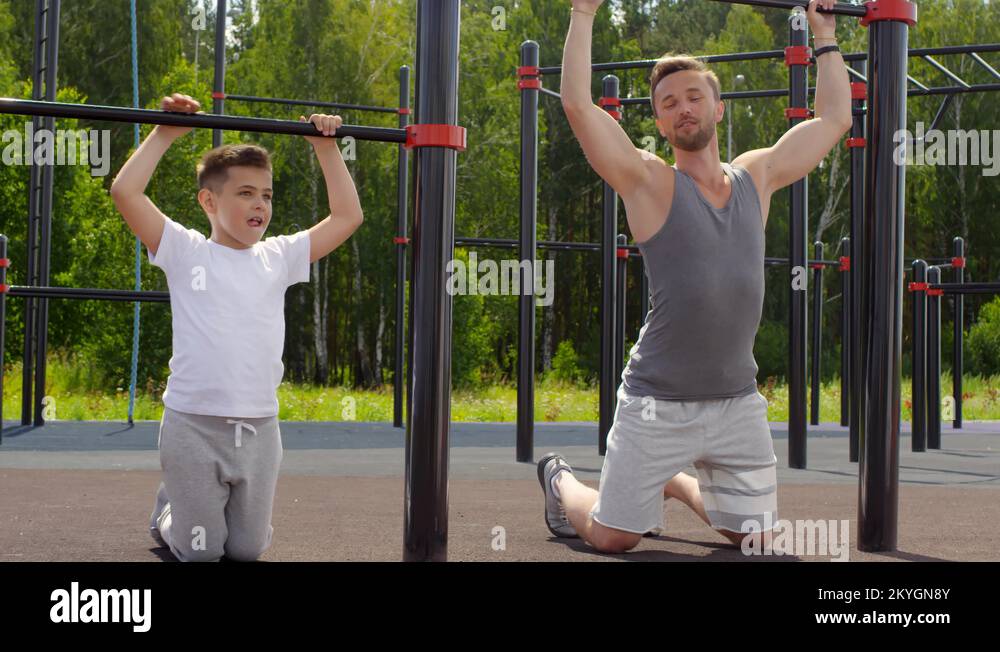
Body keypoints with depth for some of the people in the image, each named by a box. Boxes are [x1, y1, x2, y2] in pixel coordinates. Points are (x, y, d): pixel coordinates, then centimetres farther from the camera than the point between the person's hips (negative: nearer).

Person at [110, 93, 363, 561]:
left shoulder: (278, 258, 9)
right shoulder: (185, 252, -1)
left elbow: (347, 216, 13)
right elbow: (125, 192, -11)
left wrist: (327, 148, 11)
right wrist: (166, 133, -6)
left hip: (259, 430, 4)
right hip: (193, 426, -4)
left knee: (247, 550, 11)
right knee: (200, 552, 4)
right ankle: (168, 514, 36)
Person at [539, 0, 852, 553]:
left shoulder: (756, 176, 8)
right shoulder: (650, 184, -6)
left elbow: (834, 118, 18)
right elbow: (577, 103, -15)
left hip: (738, 403, 4)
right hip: (658, 404, -4)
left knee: (754, 538, 10)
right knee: (614, 538, 0)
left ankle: (673, 483, 37)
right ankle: (560, 480, 33)